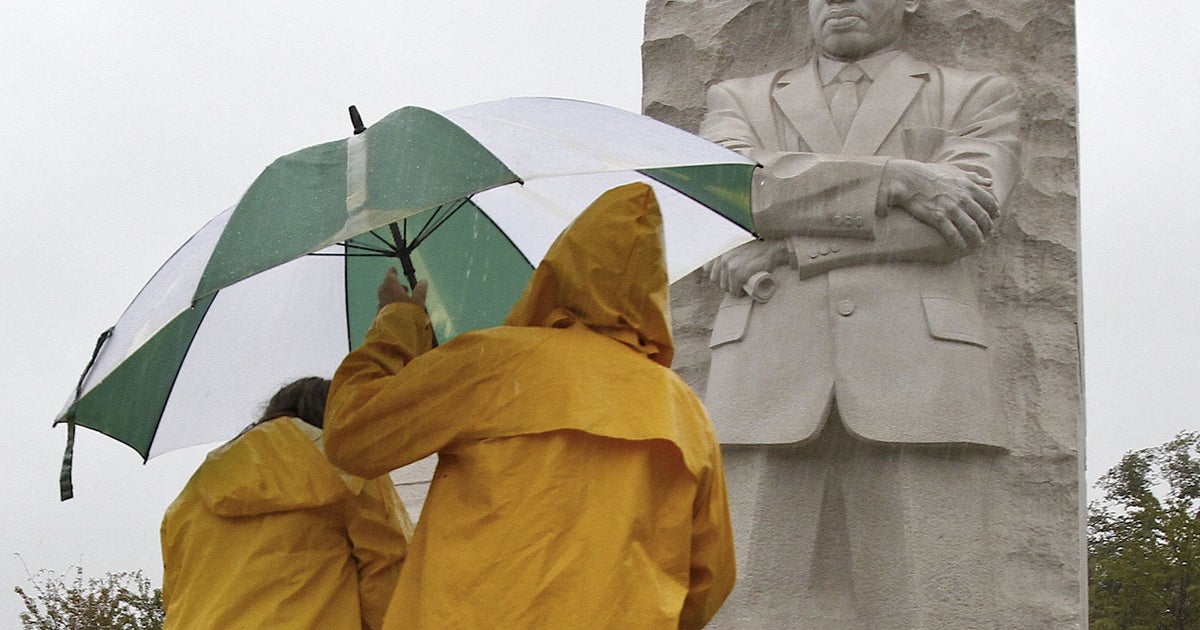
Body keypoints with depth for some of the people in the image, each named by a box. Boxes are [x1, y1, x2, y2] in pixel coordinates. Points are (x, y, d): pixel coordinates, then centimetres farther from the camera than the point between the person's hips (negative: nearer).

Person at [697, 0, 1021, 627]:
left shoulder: (979, 98, 19)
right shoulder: (739, 102, 24)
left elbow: (967, 209, -2)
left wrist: (783, 250, -3)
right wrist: (895, 181, -8)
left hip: (917, 391, -1)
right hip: (768, 395, 1)